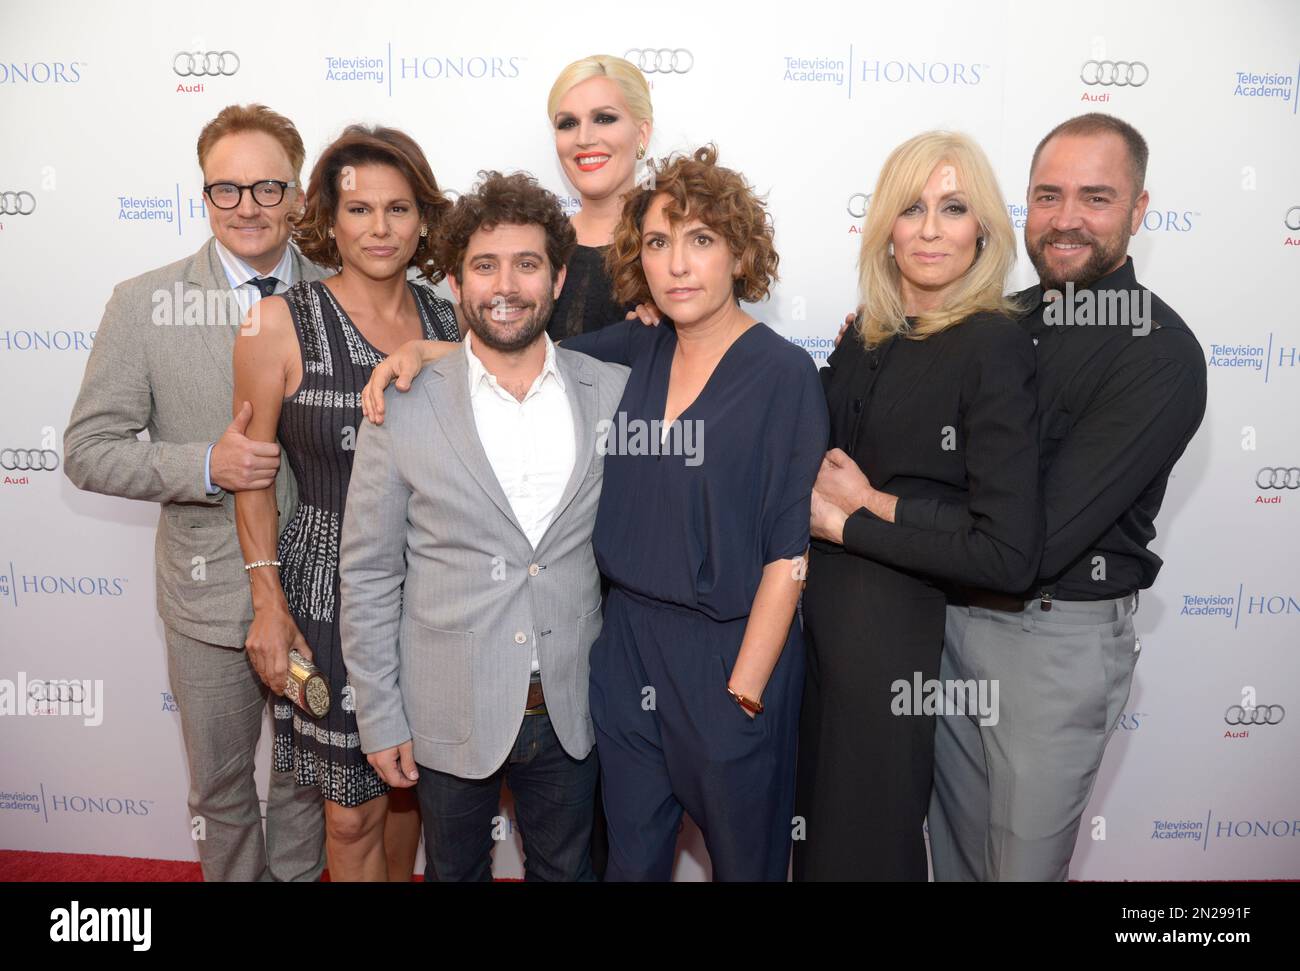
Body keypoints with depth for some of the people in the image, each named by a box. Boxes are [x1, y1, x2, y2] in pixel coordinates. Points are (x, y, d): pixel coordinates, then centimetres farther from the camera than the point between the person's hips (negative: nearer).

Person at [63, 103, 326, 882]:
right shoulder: (146, 304, -6)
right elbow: (89, 451, -5)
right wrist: (206, 465, -20)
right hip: (210, 594, -1)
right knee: (222, 788, 19)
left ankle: (299, 875, 45)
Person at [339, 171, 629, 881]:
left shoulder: (614, 392, -5)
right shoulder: (405, 406, -10)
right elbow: (368, 576, -5)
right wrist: (380, 717, -4)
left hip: (570, 710, 2)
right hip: (450, 715, -1)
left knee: (566, 869, 22)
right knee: (455, 871, 22)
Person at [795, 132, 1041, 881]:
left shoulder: (994, 346, -16)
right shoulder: (869, 335, 4)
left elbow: (1010, 555, -22)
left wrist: (853, 517, -16)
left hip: (890, 628, -6)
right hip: (817, 613, 7)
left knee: (865, 835, 13)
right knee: (815, 811, 24)